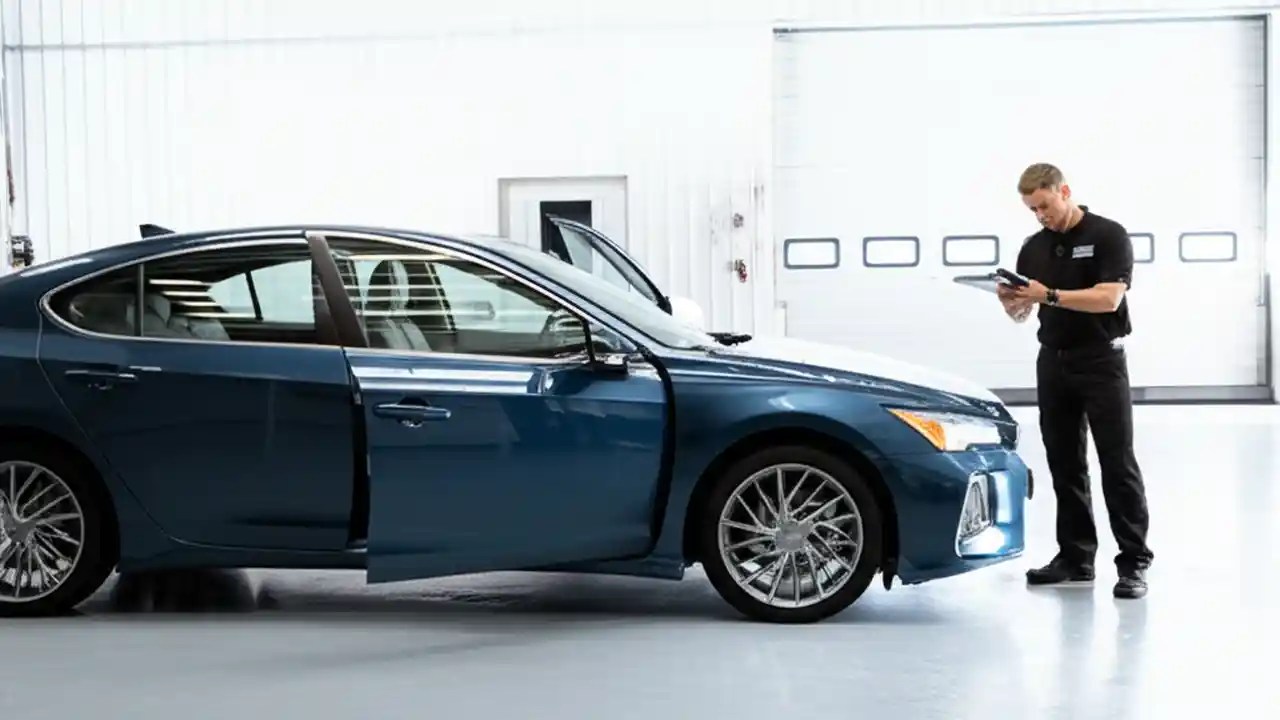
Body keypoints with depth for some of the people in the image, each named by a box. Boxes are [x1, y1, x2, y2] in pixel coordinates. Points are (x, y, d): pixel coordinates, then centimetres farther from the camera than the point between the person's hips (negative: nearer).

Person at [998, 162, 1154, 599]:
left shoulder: (1108, 236, -7)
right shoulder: (1034, 248, 11)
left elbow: (1108, 298, -18)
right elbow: (1021, 313, 11)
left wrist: (1049, 294, -24)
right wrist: (1009, 299, -12)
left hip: (1101, 362, -6)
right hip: (1053, 363, 6)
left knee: (1118, 464, -6)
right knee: (1065, 465, 8)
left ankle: (1134, 562, -3)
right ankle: (1075, 557, 15)